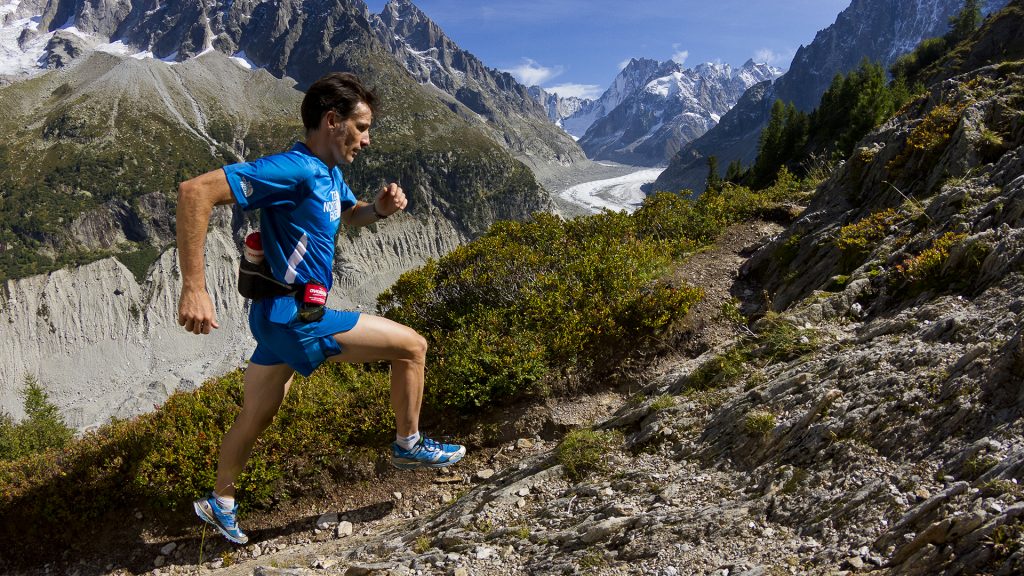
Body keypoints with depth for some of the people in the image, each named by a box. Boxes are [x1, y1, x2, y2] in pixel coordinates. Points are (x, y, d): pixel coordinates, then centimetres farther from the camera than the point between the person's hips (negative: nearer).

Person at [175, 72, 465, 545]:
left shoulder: (328, 172, 9)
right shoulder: (293, 169, -21)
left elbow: (350, 215, 28)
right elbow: (195, 191, -27)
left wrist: (380, 207, 3)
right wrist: (194, 288, -30)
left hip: (281, 315, 10)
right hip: (295, 317, -10)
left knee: (255, 417, 24)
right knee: (411, 345, -3)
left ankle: (220, 503, 43)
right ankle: (409, 445, 16)